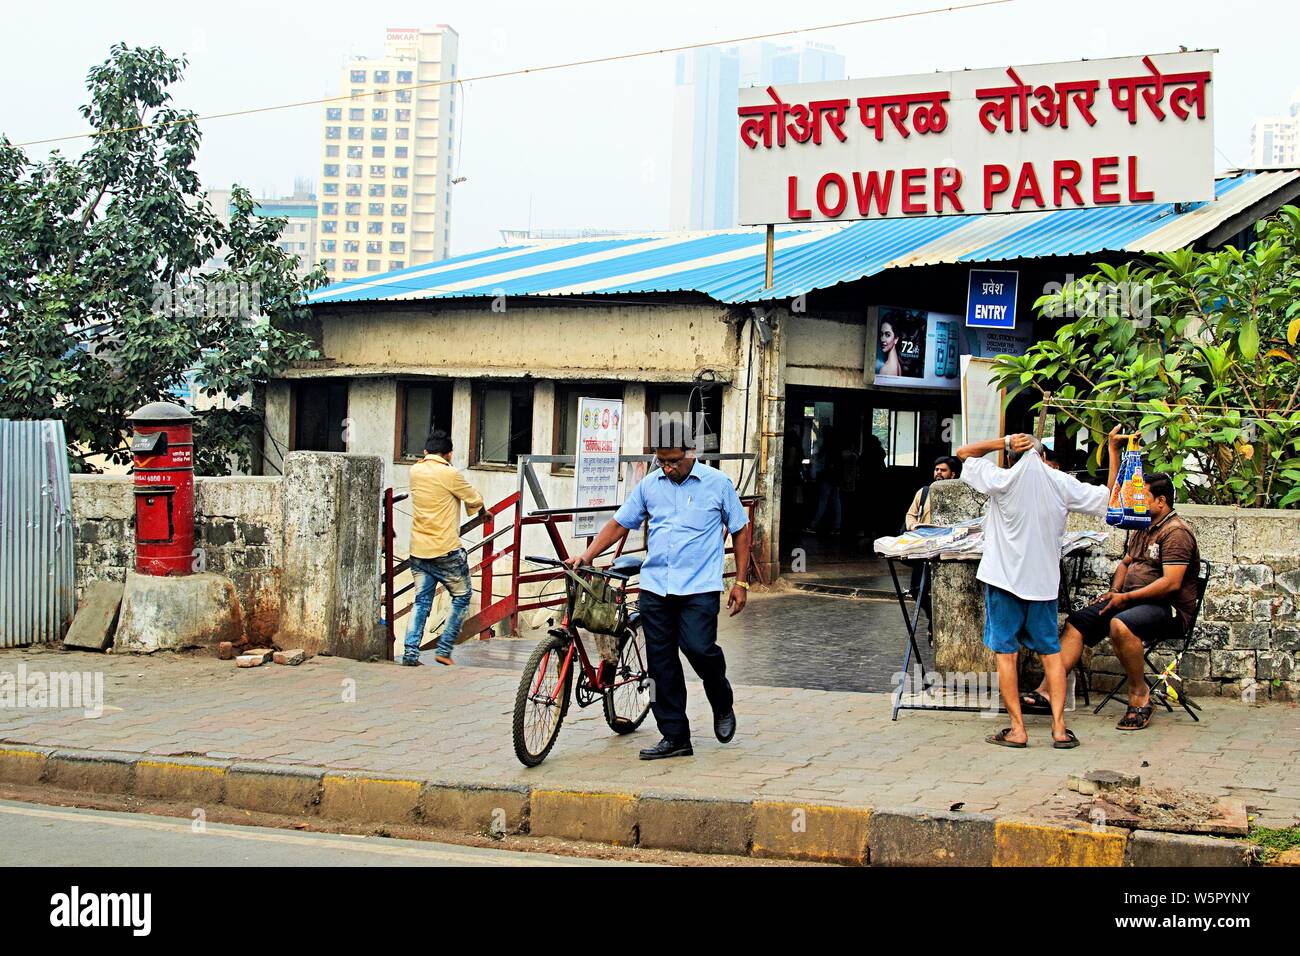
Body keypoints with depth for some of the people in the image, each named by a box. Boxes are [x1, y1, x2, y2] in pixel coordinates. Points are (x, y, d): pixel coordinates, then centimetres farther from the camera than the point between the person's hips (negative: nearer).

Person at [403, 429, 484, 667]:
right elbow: (476, 501, -3)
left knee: (421, 602, 10)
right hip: (446, 550, -6)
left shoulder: (415, 471, 5)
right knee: (461, 598, 10)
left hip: (418, 550, 6)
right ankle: (444, 649, 4)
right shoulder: (450, 474, -12)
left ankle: (411, 652, -1)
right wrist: (481, 510, 18)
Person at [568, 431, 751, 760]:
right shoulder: (649, 484, 9)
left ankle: (723, 704, 11)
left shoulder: (717, 483, 1)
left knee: (698, 647, -20)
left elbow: (740, 531, 7)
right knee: (661, 662, 2)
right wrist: (587, 555, 2)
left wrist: (741, 582, 3)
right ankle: (674, 737, 10)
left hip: (700, 587, -4)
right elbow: (620, 523, 14)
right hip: (655, 586, 4)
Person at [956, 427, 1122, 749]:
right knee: (1051, 651, 11)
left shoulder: (1003, 480, -7)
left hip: (1004, 577, -2)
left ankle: (1017, 729, 1)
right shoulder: (1062, 483, 0)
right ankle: (1059, 727, 4)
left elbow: (963, 453, 5)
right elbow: (1109, 498, 8)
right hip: (1043, 579, 3)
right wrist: (1113, 451, 13)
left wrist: (1003, 442, -5)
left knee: (1006, 652, 3)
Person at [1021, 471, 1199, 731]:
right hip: (1132, 601, 9)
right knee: (1076, 622, -6)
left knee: (1120, 625, -38)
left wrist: (1126, 597, -19)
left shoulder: (1175, 532, -12)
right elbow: (1125, 563, 32)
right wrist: (1114, 591, 12)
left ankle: (1140, 693, -19)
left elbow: (1171, 583, -21)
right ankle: (1047, 691, -17)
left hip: (1169, 608, -9)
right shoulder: (1143, 529, 19)